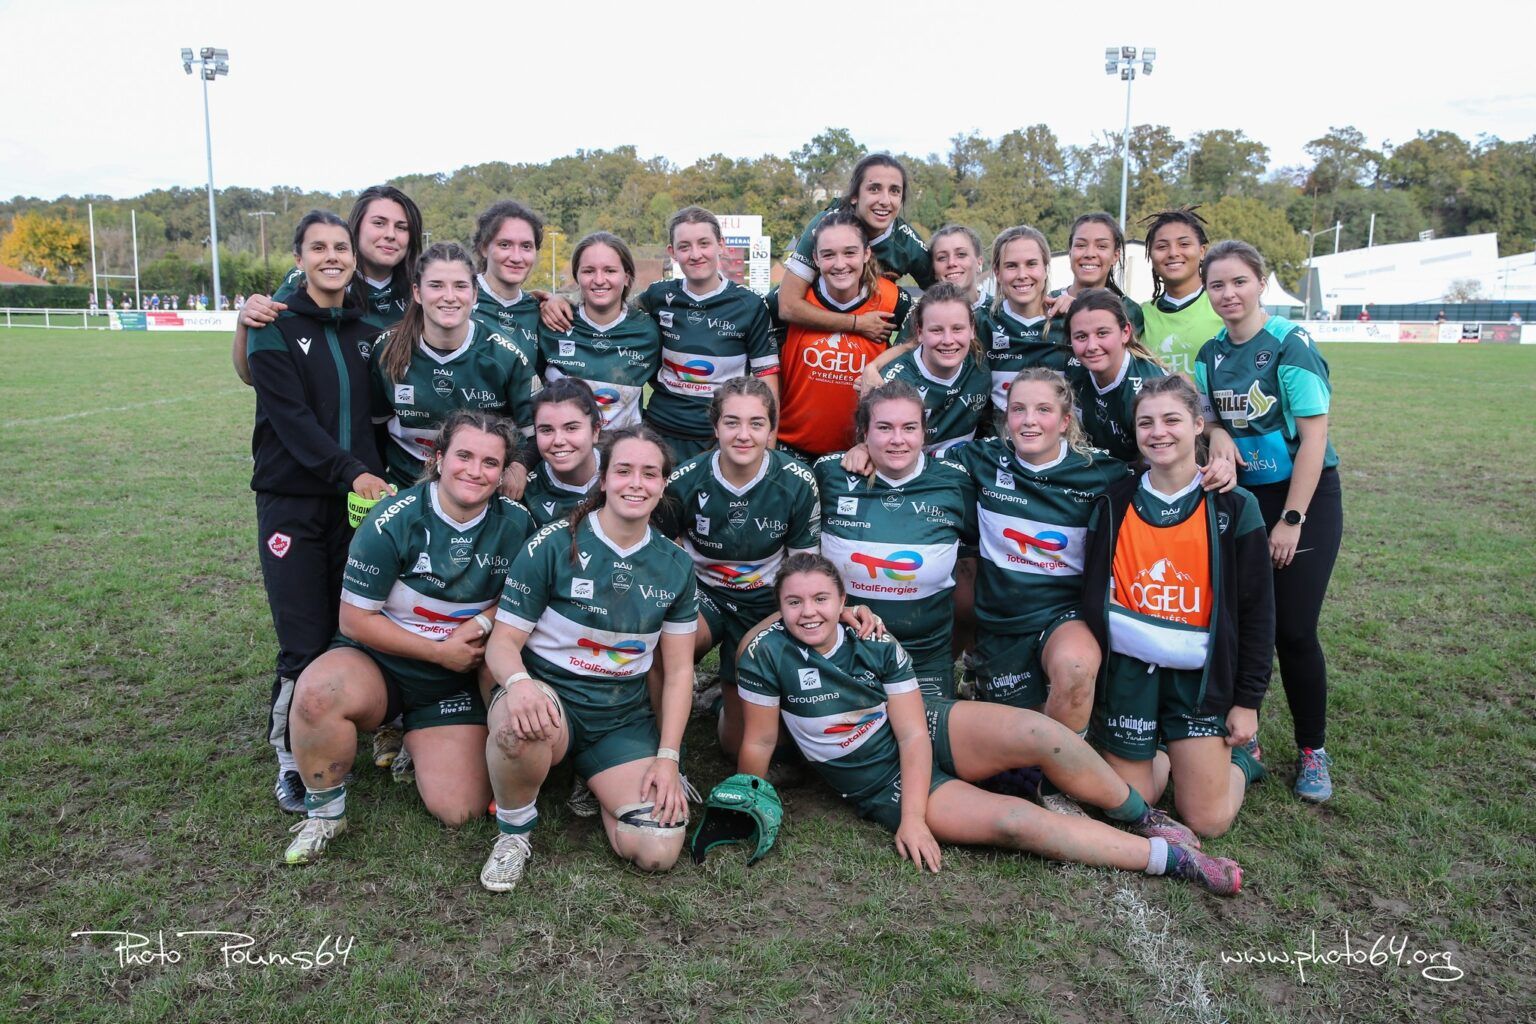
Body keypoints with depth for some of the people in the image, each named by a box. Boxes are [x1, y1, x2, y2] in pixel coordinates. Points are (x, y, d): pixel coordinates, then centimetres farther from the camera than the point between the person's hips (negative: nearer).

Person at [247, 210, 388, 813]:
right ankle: (290, 761, 13)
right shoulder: (276, 326, -2)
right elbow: (291, 415, -12)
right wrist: (350, 471, -21)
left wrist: (380, 477, 0)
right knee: (304, 643, -5)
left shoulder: (366, 330, 12)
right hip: (292, 504, -4)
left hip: (357, 499, 4)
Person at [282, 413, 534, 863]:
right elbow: (355, 619, -13)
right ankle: (324, 811, -9)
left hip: (457, 679, 3)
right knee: (318, 692, -37)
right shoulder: (392, 521, -18)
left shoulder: (516, 524, -9)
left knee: (459, 811, -9)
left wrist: (480, 624, -17)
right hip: (379, 662, -2)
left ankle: (412, 739, 24)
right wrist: (439, 650, -16)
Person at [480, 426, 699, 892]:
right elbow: (502, 641, -9)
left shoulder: (676, 566, 3)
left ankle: (599, 787, 20)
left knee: (658, 852, -14)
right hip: (549, 694, -3)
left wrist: (668, 757, -4)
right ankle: (514, 829, -8)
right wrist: (518, 682, -33)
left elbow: (678, 669, 6)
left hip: (624, 716, 4)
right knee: (521, 724, -42)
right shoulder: (553, 545, -9)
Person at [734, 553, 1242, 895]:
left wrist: (914, 817, -20)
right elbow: (759, 742, -7)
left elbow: (913, 733, -12)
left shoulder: (877, 643, -10)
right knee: (1013, 821, -24)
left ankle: (1140, 817, -1)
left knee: (1038, 734, -26)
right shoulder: (768, 654, -17)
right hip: (881, 786, -2)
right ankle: (1168, 856, -13)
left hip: (930, 734, 2)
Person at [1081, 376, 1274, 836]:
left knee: (1207, 822, 0)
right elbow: (1091, 596, 7)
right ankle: (1161, 756, 36)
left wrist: (1248, 700, -2)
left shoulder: (1234, 507, -5)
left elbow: (1257, 611, -1)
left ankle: (1242, 757, 30)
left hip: (1200, 677, -1)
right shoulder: (1113, 503, 0)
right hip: (1127, 673, 2)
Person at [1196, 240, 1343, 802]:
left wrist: (1292, 519, -17)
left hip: (1305, 497, -5)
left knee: (1294, 631, -4)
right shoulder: (1211, 353, 3)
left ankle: (1313, 751, 16)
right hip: (1240, 496, 5)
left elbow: (1314, 437, -16)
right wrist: (1216, 433, -14)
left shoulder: (1290, 344, -14)